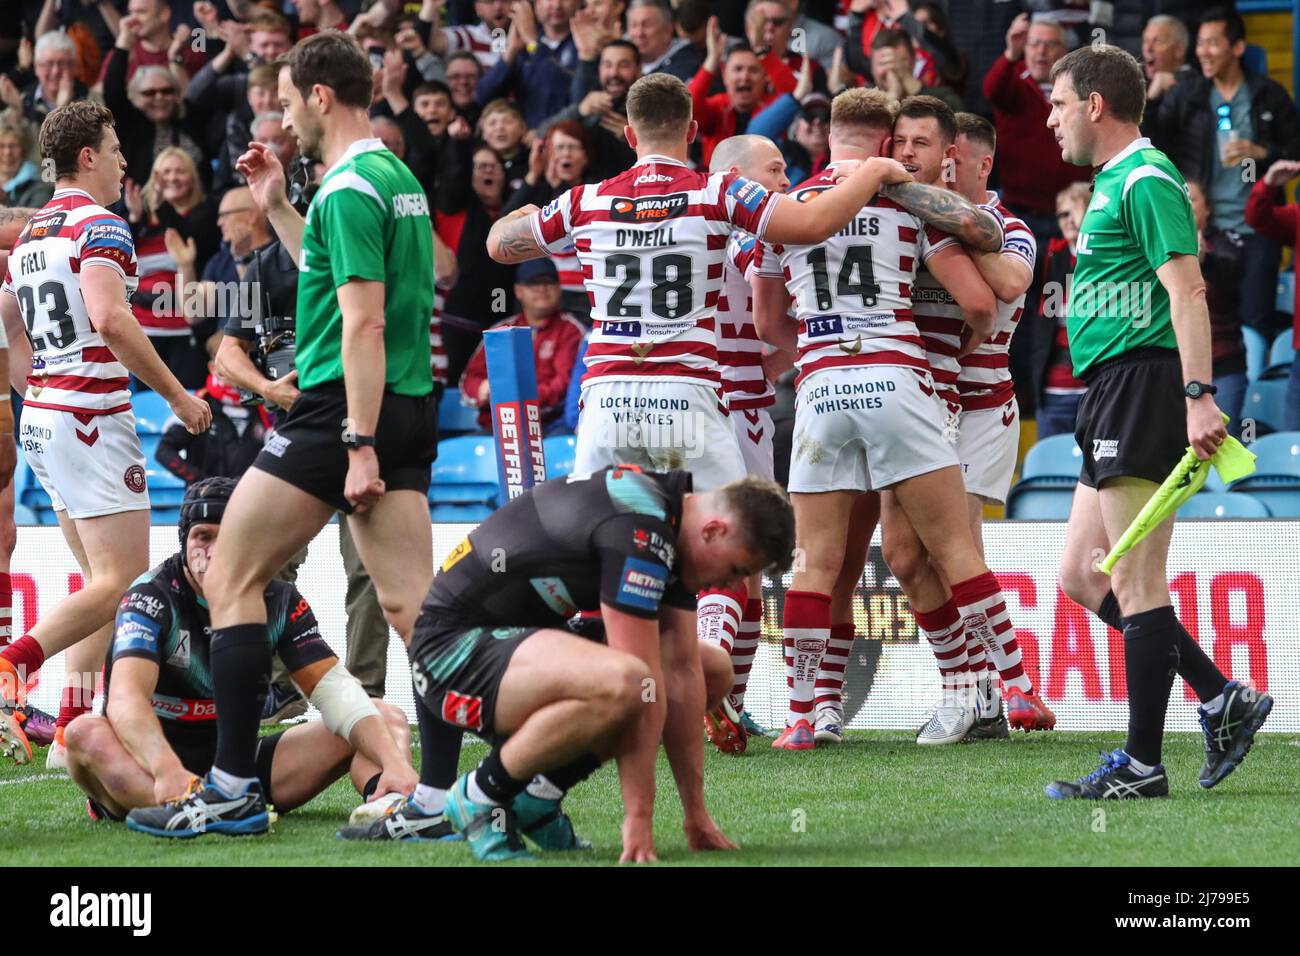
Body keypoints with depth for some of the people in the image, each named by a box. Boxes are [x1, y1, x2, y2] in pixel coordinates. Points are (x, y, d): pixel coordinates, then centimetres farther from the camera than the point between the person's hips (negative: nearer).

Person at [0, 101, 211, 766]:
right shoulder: (100, 225, -10)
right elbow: (110, 317, -24)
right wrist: (177, 395, -17)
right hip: (90, 418, -9)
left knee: (102, 581, 13)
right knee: (120, 582, -12)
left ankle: (74, 726, 5)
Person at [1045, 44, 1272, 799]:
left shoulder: (1146, 181, -11)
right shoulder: (1113, 183, 20)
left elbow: (1186, 290, -20)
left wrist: (1198, 395, -29)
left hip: (1142, 386, -11)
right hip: (1112, 396, 11)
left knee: (1136, 584, -7)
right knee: (1083, 575, 12)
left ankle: (1142, 764, -4)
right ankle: (1222, 700, 13)